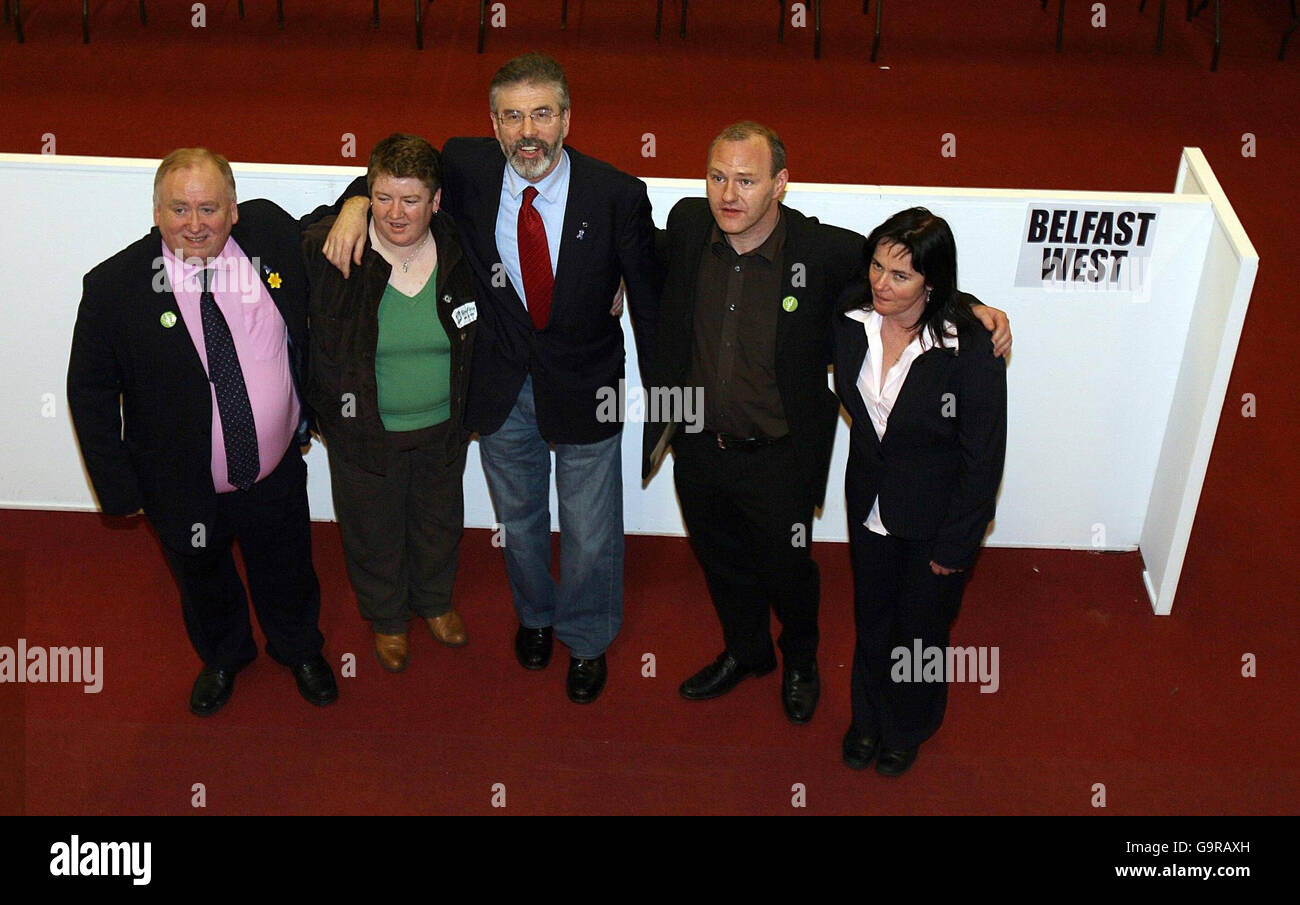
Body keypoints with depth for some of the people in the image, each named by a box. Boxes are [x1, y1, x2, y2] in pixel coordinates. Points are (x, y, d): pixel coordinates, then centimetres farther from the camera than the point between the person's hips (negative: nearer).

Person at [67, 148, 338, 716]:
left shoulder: (270, 231, -15)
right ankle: (223, 657, 58)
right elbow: (90, 393, -11)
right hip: (185, 491, -1)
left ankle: (300, 649, 58)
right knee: (204, 583, 26)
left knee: (287, 573, 26)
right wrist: (119, 488, -10)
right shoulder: (113, 286, -21)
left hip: (278, 473, 2)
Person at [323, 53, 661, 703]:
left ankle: (586, 640, 40)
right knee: (517, 520, 23)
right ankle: (534, 614, 53)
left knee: (591, 534, 11)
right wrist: (356, 203, -14)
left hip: (585, 386, -2)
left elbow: (648, 300, -9)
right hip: (502, 383, 2)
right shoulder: (468, 171, -14)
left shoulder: (617, 195, -19)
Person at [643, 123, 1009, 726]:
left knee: (788, 572, 20)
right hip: (698, 450, 4)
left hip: (778, 461, -3)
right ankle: (745, 652, 56)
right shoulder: (687, 225, -13)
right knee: (722, 564, 26)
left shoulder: (827, 252, -24)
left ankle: (800, 662, 53)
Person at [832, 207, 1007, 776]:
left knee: (919, 628, 19)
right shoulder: (852, 322, -16)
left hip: (935, 518, -4)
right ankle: (868, 717, 51)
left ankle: (907, 728, 48)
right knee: (871, 620, 23)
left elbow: (983, 458, -19)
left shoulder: (971, 349, -28)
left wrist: (954, 546, -13)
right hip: (869, 504, 4)